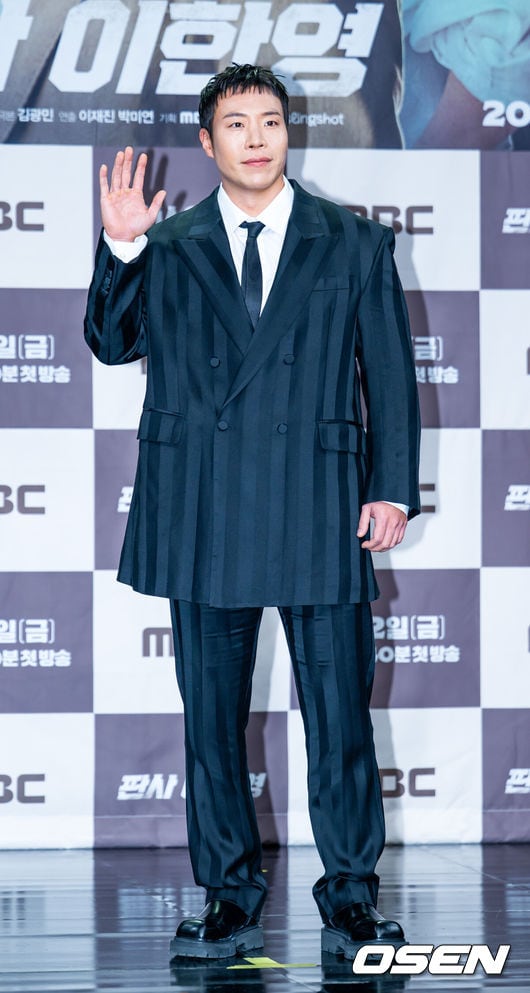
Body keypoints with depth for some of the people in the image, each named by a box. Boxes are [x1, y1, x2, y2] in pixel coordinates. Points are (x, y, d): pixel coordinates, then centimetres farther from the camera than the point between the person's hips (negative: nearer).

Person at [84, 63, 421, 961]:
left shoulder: (355, 245, 8)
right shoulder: (168, 248, 10)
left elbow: (390, 372, 8)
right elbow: (111, 342, 6)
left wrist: (393, 487, 1)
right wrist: (121, 250, -8)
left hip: (321, 508, -1)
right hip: (205, 512, 1)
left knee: (339, 712, 0)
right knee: (211, 713, 6)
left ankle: (351, 897, 11)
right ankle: (229, 898, 16)